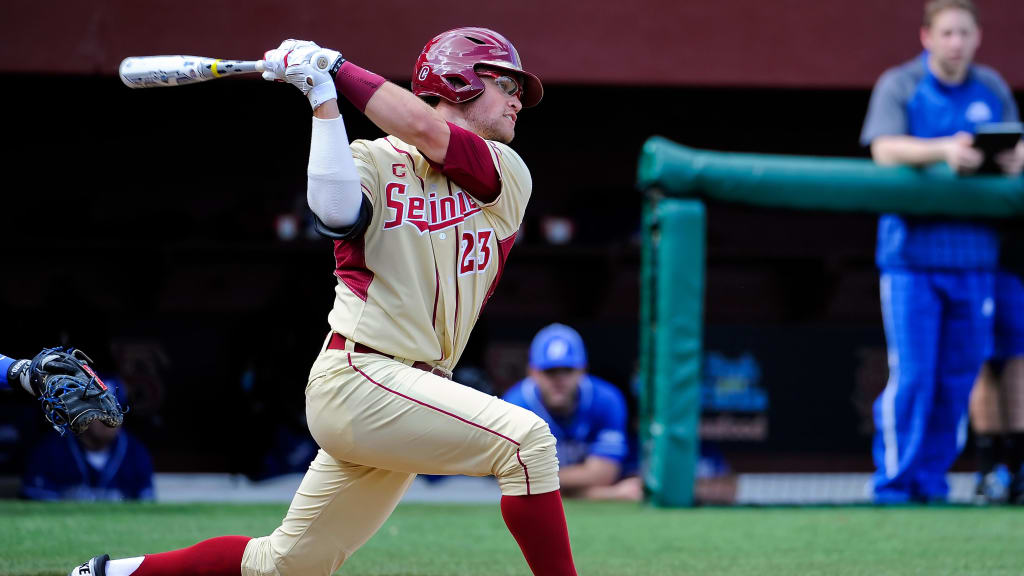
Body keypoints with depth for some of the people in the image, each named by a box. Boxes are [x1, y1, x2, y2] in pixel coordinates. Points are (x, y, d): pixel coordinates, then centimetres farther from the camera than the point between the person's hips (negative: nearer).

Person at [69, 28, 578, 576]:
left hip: (412, 396, 6)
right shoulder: (373, 161, 2)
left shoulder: (508, 176, 9)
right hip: (358, 380, -6)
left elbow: (426, 132, -8)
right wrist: (323, 98, -20)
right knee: (527, 439, -22)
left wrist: (335, 66, -6)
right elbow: (335, 210, -21)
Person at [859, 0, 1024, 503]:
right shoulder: (898, 86, -1)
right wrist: (943, 150, -31)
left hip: (972, 253, 4)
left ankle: (932, 482, 14)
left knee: (958, 377, 4)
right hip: (911, 253, -4)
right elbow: (885, 149, -14)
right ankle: (893, 485, 0)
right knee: (910, 376, -9)